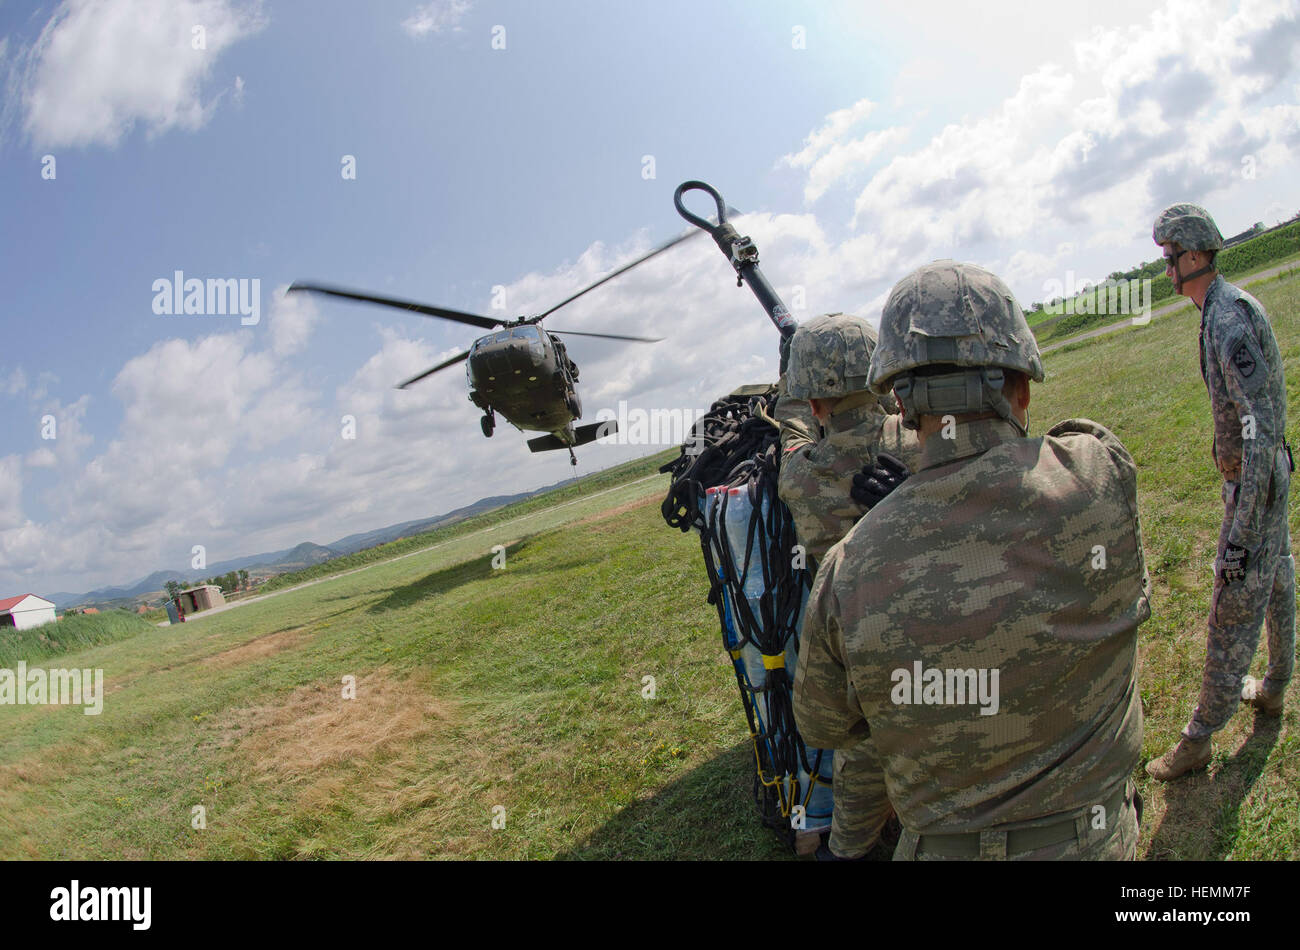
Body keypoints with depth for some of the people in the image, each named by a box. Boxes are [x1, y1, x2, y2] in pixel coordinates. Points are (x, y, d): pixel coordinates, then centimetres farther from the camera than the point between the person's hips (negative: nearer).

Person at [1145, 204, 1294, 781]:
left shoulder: (1230, 317, -26)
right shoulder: (1228, 308, 7)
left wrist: (1240, 533, -31)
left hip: (1254, 480, -11)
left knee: (1234, 609, -2)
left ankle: (1199, 739, 8)